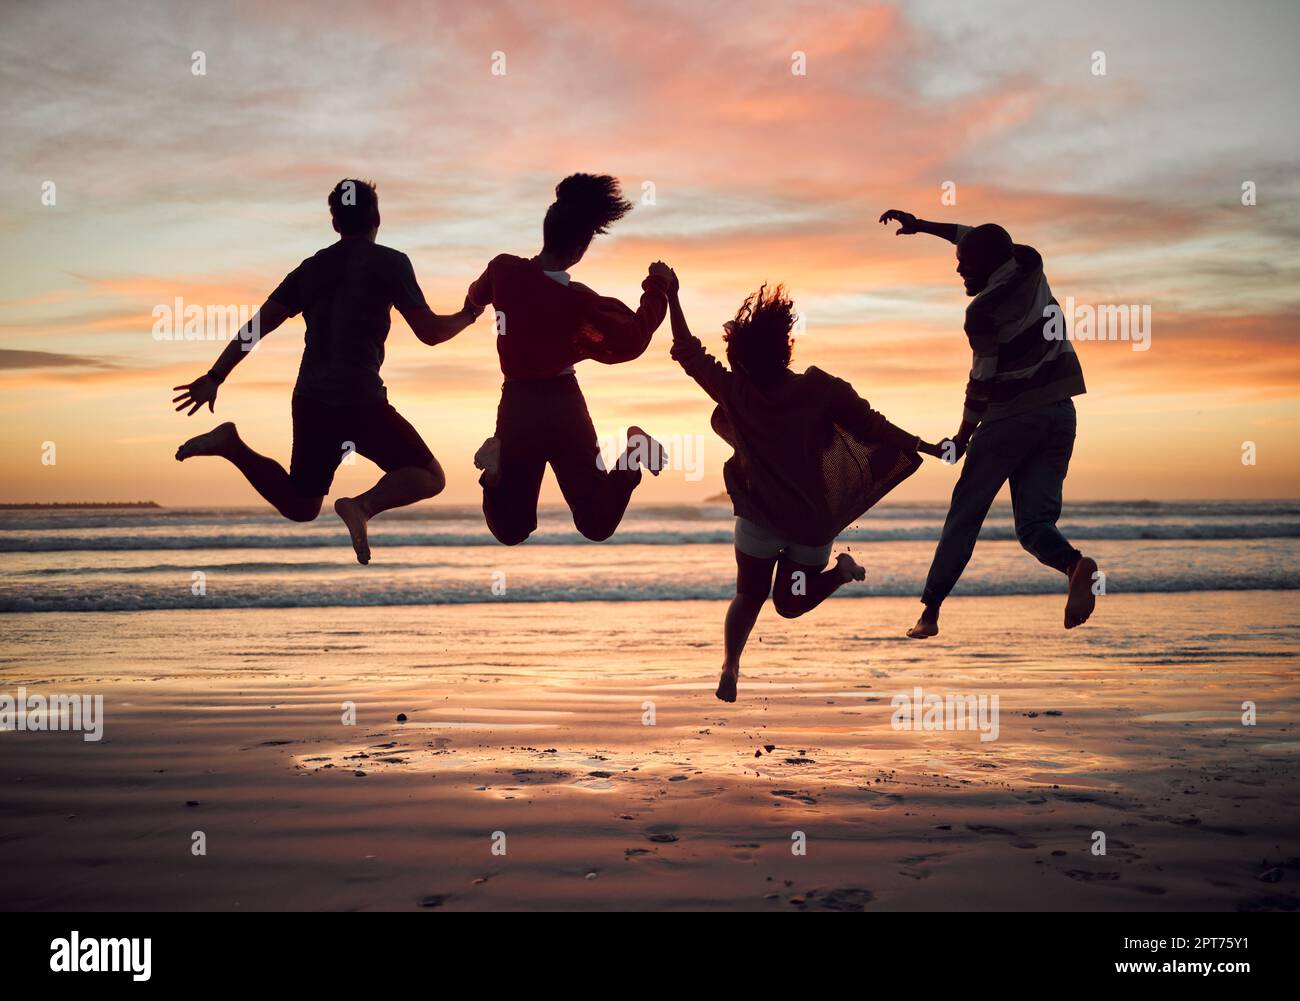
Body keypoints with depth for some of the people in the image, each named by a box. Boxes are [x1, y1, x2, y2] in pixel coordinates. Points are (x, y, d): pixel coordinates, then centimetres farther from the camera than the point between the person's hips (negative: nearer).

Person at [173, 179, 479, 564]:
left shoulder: (312, 266, 13)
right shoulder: (389, 262, -3)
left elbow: (257, 326, 9)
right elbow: (430, 332, -3)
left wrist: (214, 378, 11)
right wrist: (468, 316, 17)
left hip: (310, 401, 6)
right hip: (361, 401, -6)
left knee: (299, 506, 21)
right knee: (429, 476, 10)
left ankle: (231, 445, 0)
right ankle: (364, 505, -20)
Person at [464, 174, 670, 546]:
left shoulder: (502, 269, -9)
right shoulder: (578, 299, -17)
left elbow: (475, 298, 14)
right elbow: (634, 339, -8)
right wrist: (656, 290, 5)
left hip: (517, 406, 2)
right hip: (564, 405, -2)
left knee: (510, 531, 11)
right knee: (597, 525, 3)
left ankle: (497, 466, -20)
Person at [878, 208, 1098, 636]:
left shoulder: (983, 310, -14)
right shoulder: (1030, 265, 6)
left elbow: (983, 380, -11)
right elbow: (976, 238, 23)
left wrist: (963, 436, 1)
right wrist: (921, 225, 28)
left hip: (1010, 417, -6)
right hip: (1060, 413, 6)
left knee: (964, 515, 5)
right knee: (1034, 519, 1)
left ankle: (930, 609, 7)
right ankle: (1076, 564, -30)